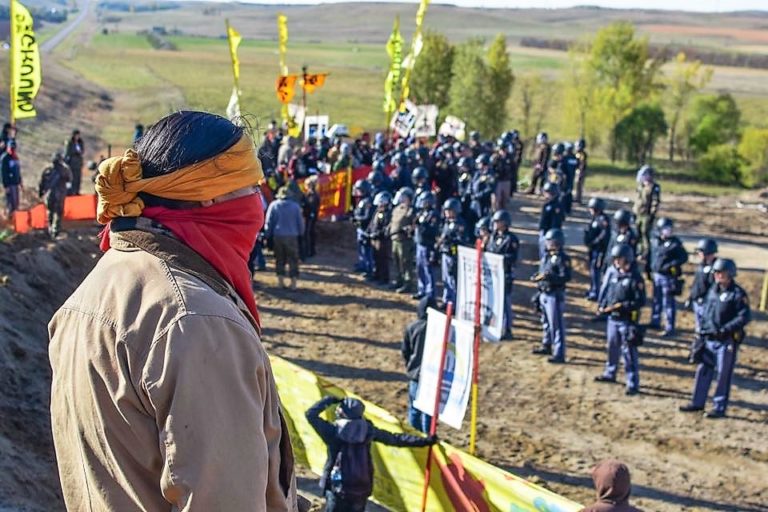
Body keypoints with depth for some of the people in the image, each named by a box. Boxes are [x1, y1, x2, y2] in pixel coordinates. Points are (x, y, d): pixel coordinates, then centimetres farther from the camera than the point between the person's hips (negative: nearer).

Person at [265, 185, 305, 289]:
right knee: (293, 259, 4)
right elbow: (300, 222, 5)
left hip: (277, 236, 1)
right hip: (292, 236, -1)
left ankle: (280, 281, 11)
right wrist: (301, 233, 16)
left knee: (279, 259, 11)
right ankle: (293, 282, 2)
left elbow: (268, 222, 0)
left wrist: (267, 235, 7)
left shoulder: (273, 205, -1)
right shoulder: (295, 206, 0)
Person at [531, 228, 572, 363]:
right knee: (546, 322, 22)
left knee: (556, 325, -7)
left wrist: (549, 277, -32)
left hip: (555, 295, -9)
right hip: (544, 294, 9)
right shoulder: (546, 256, 13)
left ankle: (559, 354, -6)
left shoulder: (563, 258, -14)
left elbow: (566, 277, -22)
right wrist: (536, 277, 2)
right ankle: (546, 346, 39)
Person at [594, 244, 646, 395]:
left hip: (627, 320, -8)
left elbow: (641, 301, -16)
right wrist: (604, 306, 3)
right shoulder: (615, 275, 8)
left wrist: (622, 306, -23)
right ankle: (610, 374, 40)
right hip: (612, 318, 8)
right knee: (612, 347, 21)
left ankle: (633, 384, 0)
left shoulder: (635, 278, -15)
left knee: (629, 353, -5)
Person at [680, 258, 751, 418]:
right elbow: (705, 311, 20)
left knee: (723, 375, 1)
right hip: (709, 339, 7)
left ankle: (719, 407, 9)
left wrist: (726, 329, -22)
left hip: (727, 341, -7)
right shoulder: (713, 290, 11)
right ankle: (698, 402, 22)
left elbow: (745, 316, -16)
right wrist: (703, 330, 10)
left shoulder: (738, 294, -10)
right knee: (703, 371, 11)